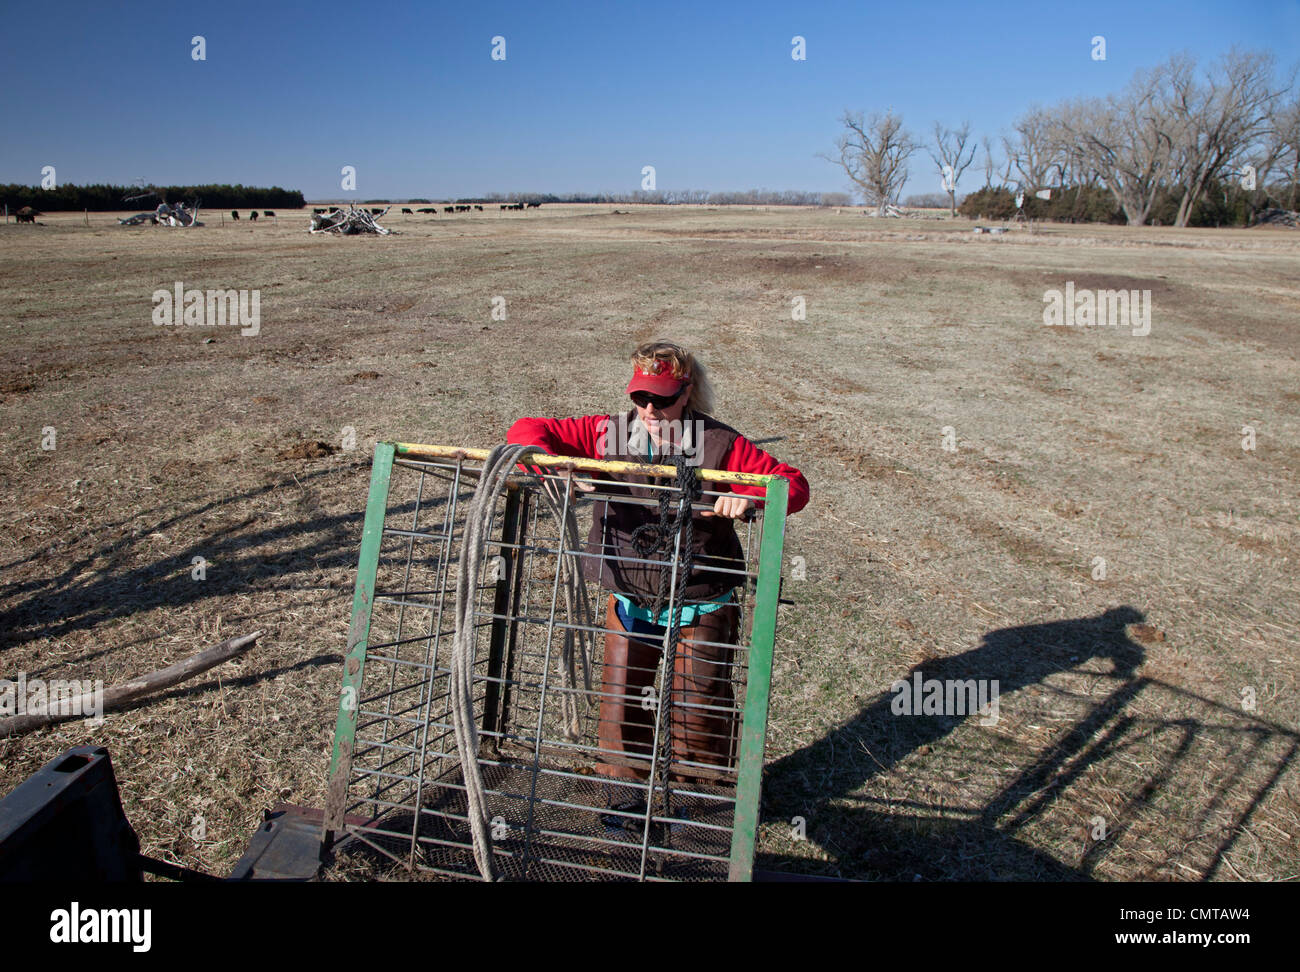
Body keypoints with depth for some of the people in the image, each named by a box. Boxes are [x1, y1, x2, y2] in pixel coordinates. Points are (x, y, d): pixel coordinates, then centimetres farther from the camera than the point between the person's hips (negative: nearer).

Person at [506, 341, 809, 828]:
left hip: (701, 605, -2)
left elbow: (794, 483, -11)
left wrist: (748, 498, -33)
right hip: (630, 601, 2)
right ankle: (628, 788, 35)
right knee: (621, 699, 10)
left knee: (697, 706, 9)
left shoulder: (719, 444, -10)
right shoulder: (608, 433, -4)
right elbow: (526, 431, -3)